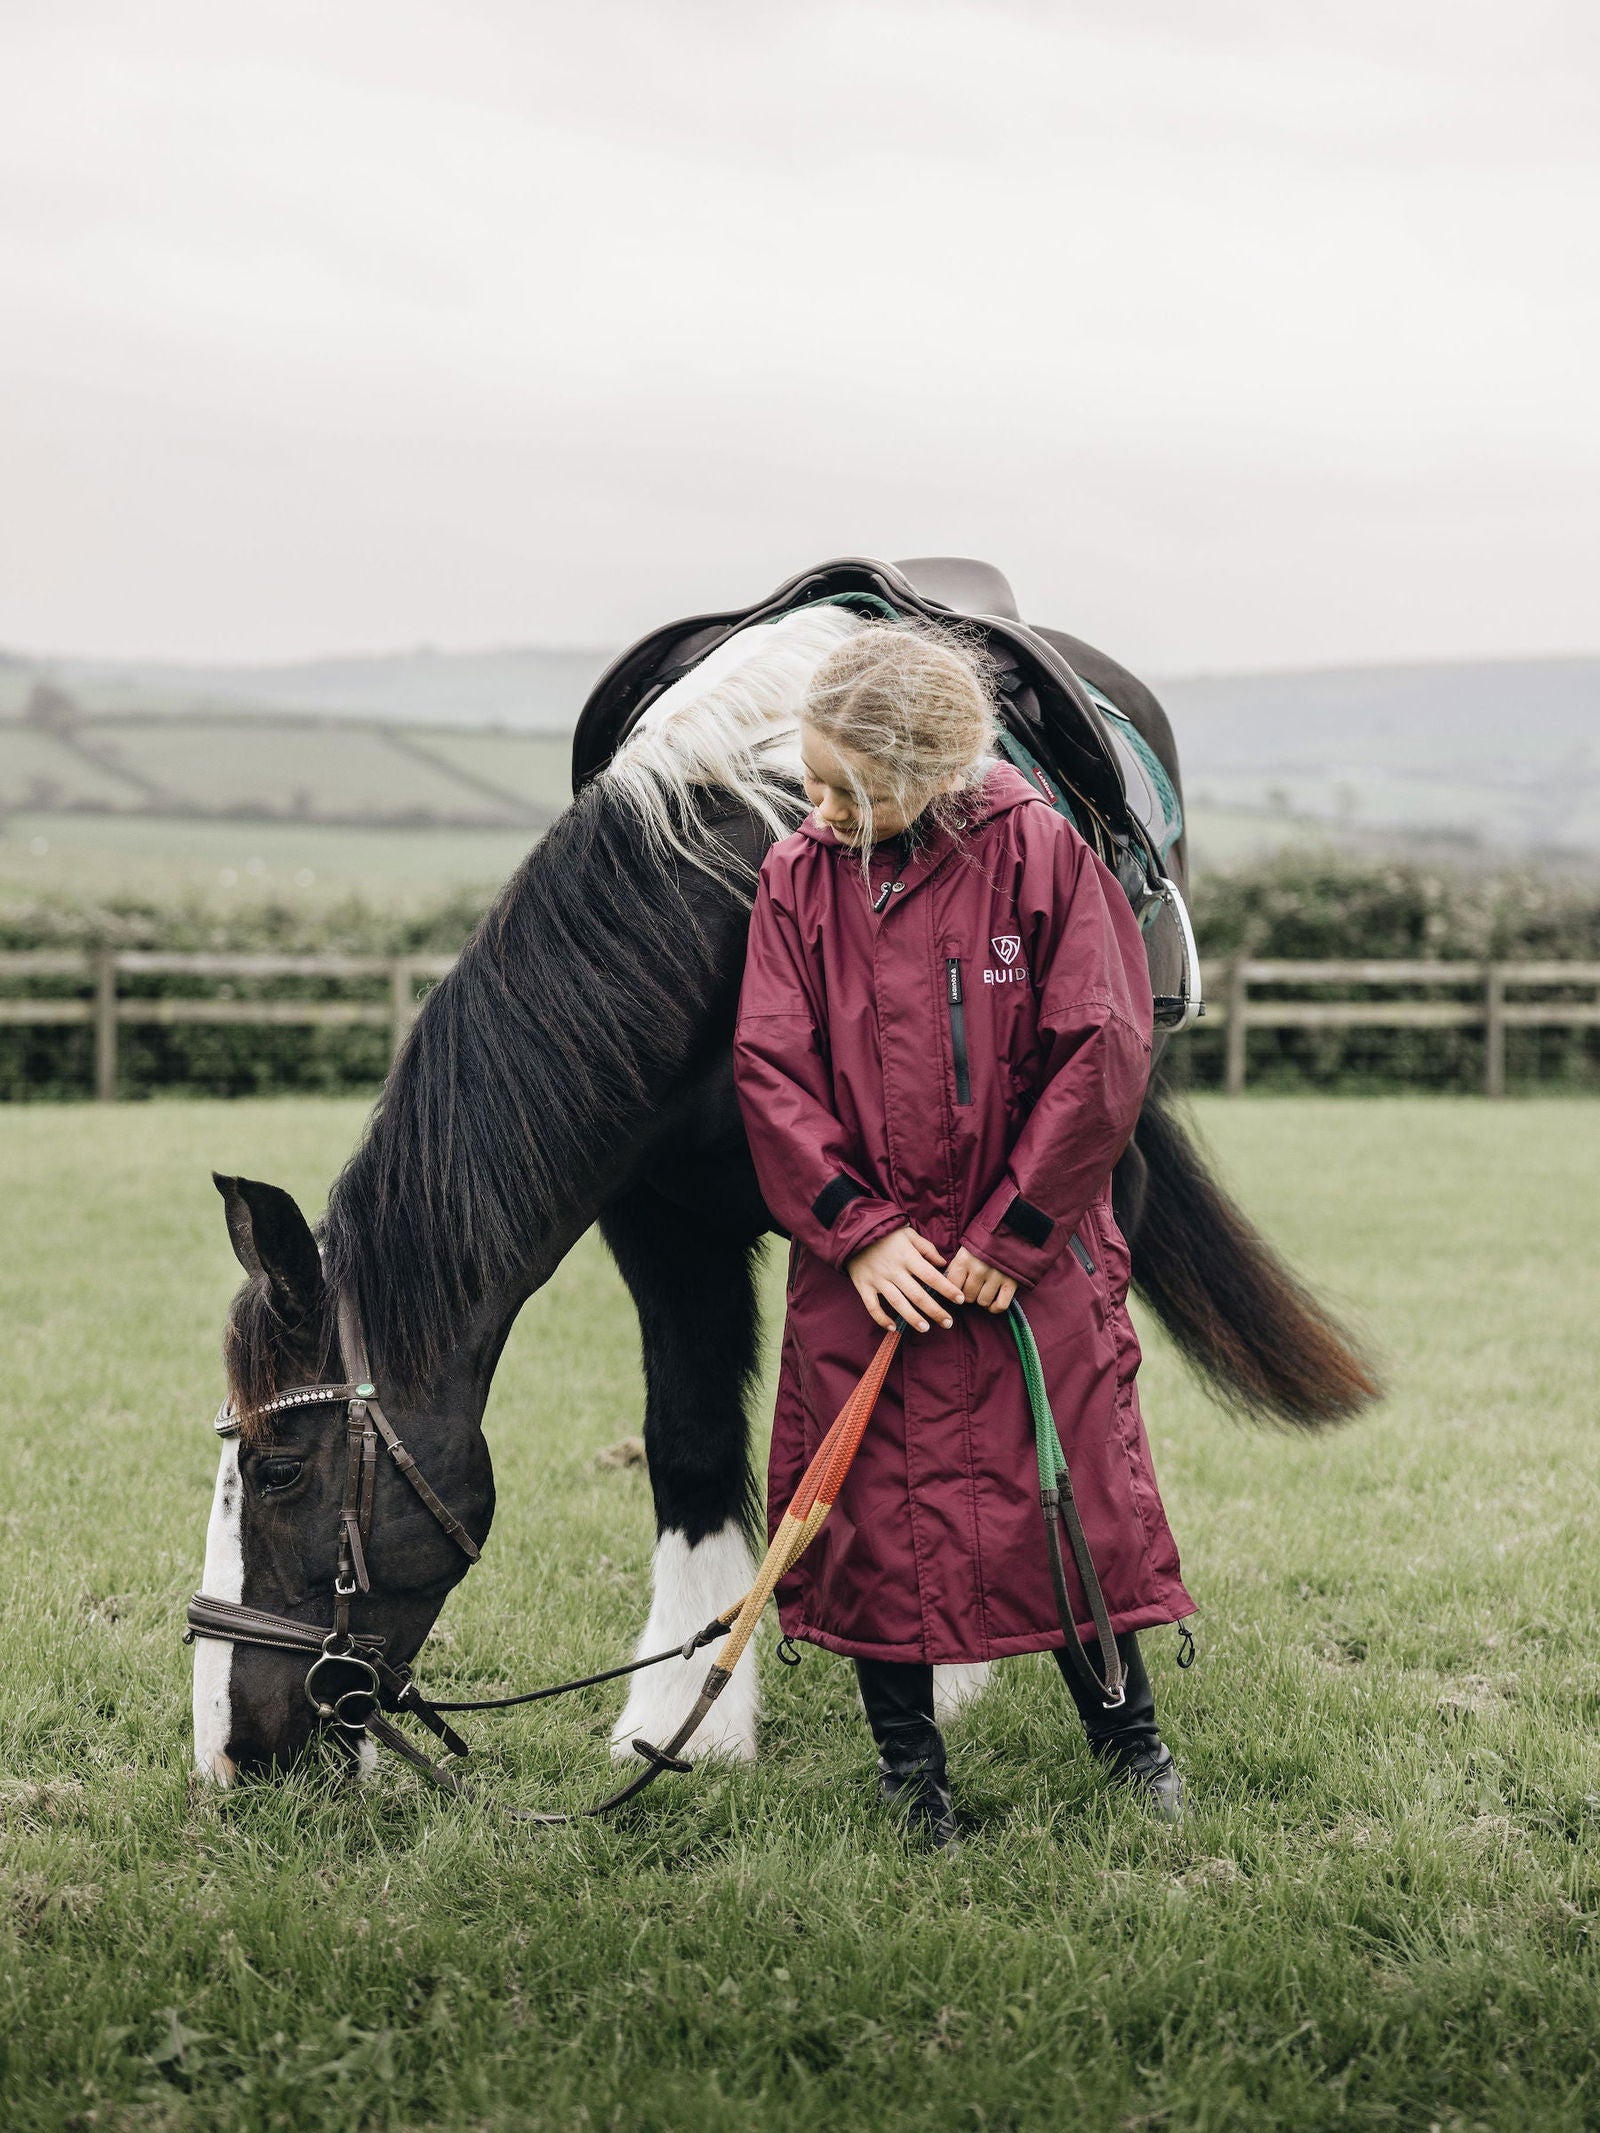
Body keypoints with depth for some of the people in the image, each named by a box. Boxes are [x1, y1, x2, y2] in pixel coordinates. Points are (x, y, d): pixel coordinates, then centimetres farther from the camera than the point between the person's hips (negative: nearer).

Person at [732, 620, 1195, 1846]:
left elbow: (1103, 1054, -9)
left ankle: (1128, 1736, 24)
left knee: (1069, 1491, 4)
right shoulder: (798, 875, 0)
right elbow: (770, 1069, -1)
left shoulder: (1038, 852, -8)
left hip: (1028, 1260, -2)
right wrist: (859, 1228, -11)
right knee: (871, 1509, 4)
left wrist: (1009, 1235, -10)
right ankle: (910, 1773, 19)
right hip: (865, 1266, 2)